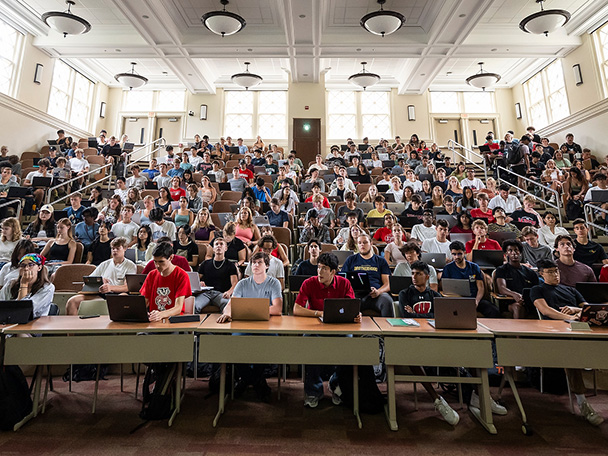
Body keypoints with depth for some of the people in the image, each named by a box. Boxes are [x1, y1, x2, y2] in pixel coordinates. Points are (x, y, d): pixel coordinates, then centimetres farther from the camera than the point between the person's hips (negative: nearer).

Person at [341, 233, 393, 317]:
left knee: (387, 301, -35)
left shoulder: (380, 260, 22)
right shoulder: (351, 259, 24)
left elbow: (388, 284, 14)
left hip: (376, 294, 1)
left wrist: (378, 291, -9)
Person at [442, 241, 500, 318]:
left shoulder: (474, 267, 13)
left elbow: (481, 288, 8)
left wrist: (476, 301, -12)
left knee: (495, 311, -24)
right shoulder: (448, 268, 6)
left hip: (475, 298, 3)